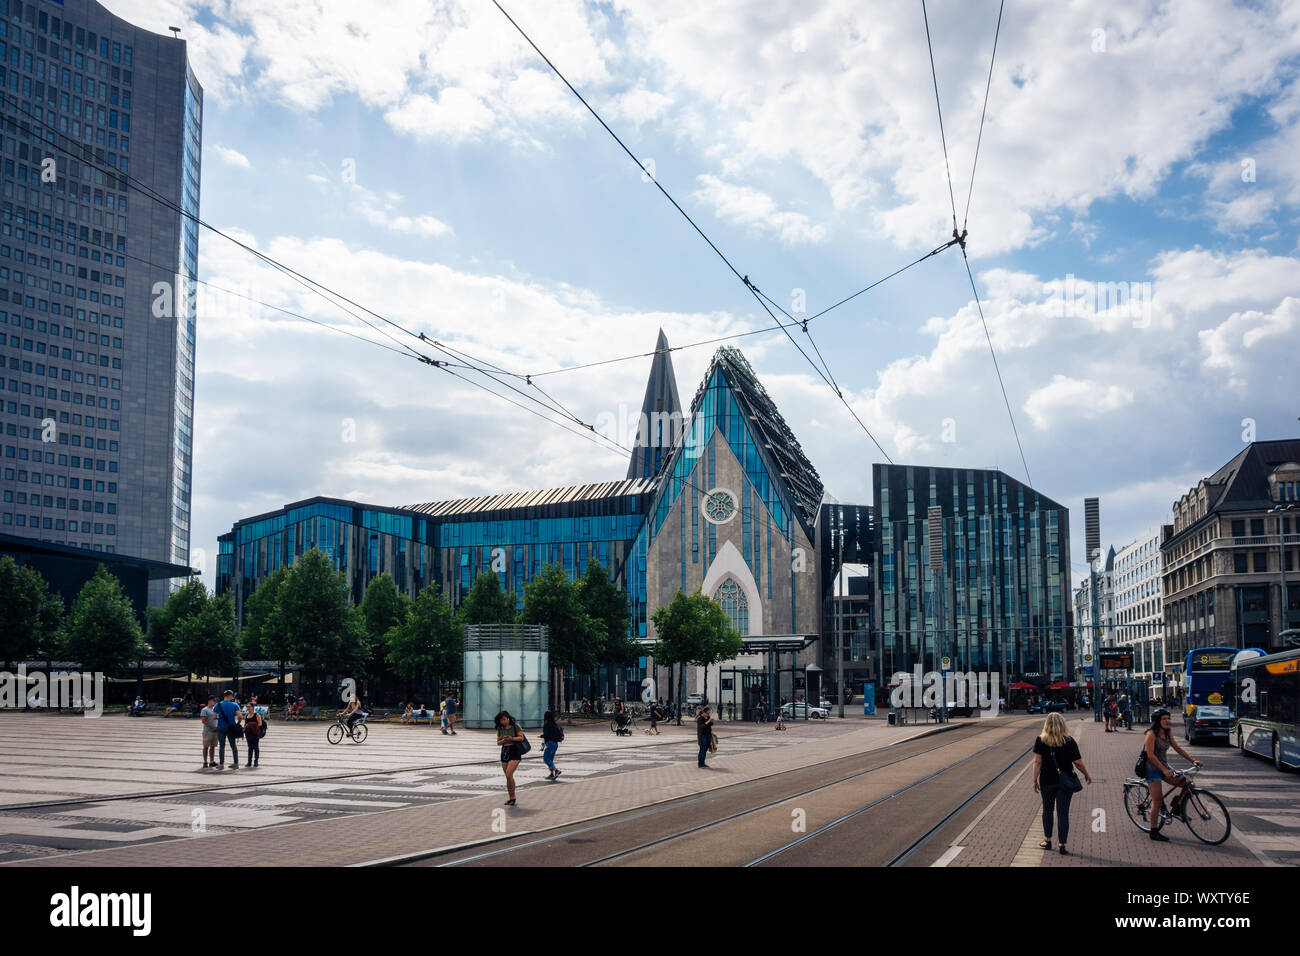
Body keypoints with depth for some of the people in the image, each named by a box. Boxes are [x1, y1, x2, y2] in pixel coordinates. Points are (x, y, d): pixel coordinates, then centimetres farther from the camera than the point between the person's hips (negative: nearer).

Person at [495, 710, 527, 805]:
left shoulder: (515, 726, -5)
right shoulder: (500, 728, 8)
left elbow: (521, 738, -8)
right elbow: (498, 741, 9)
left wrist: (511, 738, -22)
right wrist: (503, 741, -13)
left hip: (514, 751, -5)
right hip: (504, 752, 5)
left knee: (509, 775, -17)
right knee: (508, 776, 6)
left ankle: (513, 797, -7)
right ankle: (511, 798, 14)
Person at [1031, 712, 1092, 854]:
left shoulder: (1041, 740, -7)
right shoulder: (1069, 741, -7)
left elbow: (1037, 762, -9)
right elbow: (1078, 762, -4)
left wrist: (1035, 780, -1)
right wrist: (1087, 775, 13)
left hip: (1046, 782, 1)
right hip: (1065, 782, -1)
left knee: (1047, 810, 19)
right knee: (1063, 813, 4)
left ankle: (1048, 840, 28)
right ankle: (1062, 846, 3)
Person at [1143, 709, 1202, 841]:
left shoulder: (1168, 734, 7)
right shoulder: (1152, 734, -16)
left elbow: (1178, 748, 10)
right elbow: (1150, 755, -22)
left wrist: (1193, 760, -2)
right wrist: (1164, 770, -28)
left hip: (1164, 767, 7)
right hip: (1153, 769, -7)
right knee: (1157, 800, -7)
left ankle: (1175, 807, 14)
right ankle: (1154, 832, 2)